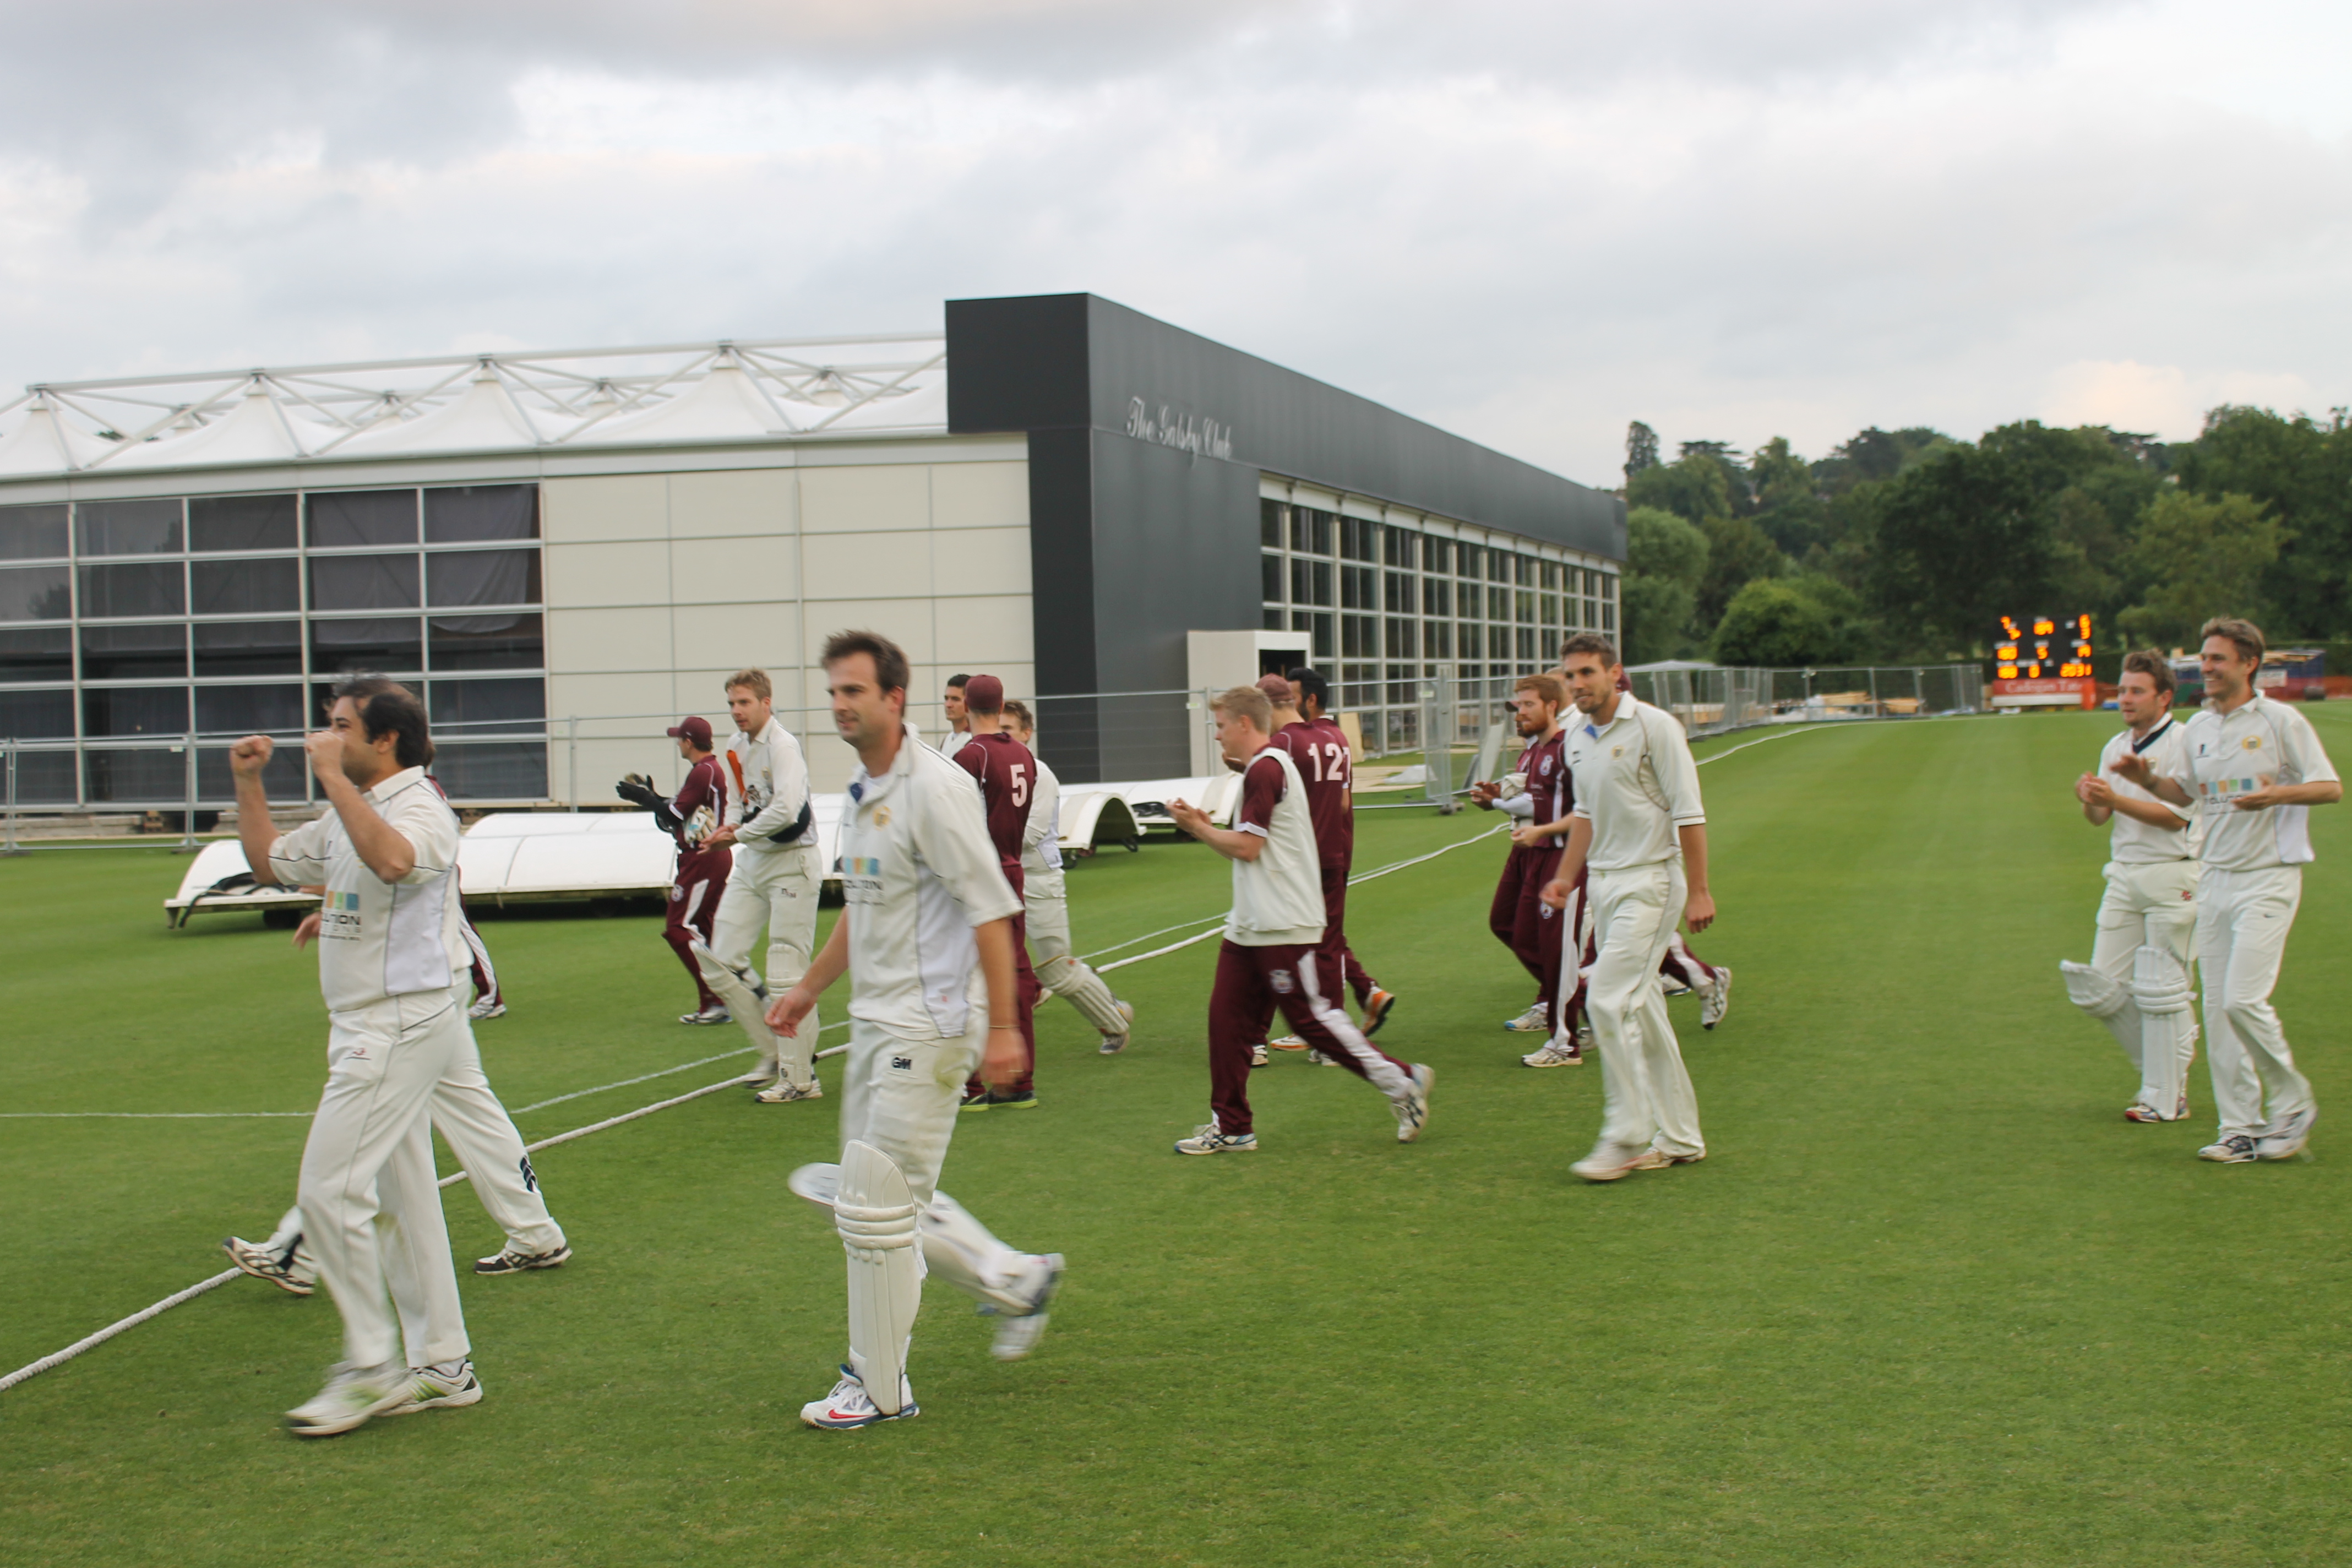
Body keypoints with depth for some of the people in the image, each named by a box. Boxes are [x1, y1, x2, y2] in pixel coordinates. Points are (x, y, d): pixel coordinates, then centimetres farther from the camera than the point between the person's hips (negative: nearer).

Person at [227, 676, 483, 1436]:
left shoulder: (421, 809, -16)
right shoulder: (348, 817, 16)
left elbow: (392, 859, -39)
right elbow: (268, 860, 27)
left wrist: (332, 774, -33)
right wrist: (248, 782, 15)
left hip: (402, 1024, -10)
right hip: (368, 1025, 10)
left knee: (329, 1190, -10)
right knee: (400, 1195, 13)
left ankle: (371, 1367, -1)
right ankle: (442, 1366, 20)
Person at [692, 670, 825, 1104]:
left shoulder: (782, 746, -16)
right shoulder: (737, 747, 10)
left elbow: (786, 810, -27)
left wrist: (738, 834, -16)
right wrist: (727, 827, -1)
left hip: (789, 862, -9)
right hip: (750, 862, 9)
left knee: (786, 974, -6)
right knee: (721, 964, 5)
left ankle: (800, 1078, 3)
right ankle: (774, 1052, 19)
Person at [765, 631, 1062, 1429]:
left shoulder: (933, 789, -16)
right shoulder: (864, 792, 12)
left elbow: (992, 911, -18)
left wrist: (1003, 1027, -20)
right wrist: (809, 987, 28)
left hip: (926, 1025, -9)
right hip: (875, 1023, 9)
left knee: (876, 1205, -5)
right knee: (890, 1197, 15)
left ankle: (879, 1386, 8)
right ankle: (1015, 1281, 31)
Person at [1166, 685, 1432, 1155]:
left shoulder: (1265, 769, -15)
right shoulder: (1265, 767, 18)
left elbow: (1247, 847, -18)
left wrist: (1199, 828, -6)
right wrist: (1204, 826, 11)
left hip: (1283, 927, -10)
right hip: (1251, 925, 10)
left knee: (1313, 1018, -5)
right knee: (1226, 1016, 7)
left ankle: (1402, 1084, 7)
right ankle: (1231, 1126, 12)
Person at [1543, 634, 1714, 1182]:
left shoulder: (1654, 727, -12)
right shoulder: (1578, 740, 10)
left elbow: (1688, 812, -13)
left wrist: (1698, 891, -15)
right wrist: (1567, 876, 15)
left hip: (1649, 883, -8)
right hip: (1603, 884, 8)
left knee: (1608, 1000, -15)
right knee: (1640, 1008, 10)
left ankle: (1626, 1138, -6)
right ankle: (1681, 1138, 19)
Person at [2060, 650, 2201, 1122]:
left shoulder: (2184, 742, -9)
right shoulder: (2115, 747, 13)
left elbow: (2176, 816, -16)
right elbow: (2100, 818, 12)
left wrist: (2115, 800, -23)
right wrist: (2090, 801, -10)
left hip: (2171, 876, -7)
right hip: (2123, 876, 7)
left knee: (2159, 990, -2)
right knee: (2102, 987, 4)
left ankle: (2165, 1097, 7)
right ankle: (2168, 1059, 22)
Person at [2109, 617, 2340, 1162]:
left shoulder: (2280, 722, -6)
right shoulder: (2197, 729, 11)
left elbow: (2331, 787, -6)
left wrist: (2277, 794, -23)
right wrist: (2148, 780, 4)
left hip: (2268, 878, -6)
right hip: (2215, 880, 7)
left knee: (2243, 999, -15)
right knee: (2217, 1006, 4)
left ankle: (2294, 1106, 4)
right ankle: (2242, 1128, 10)